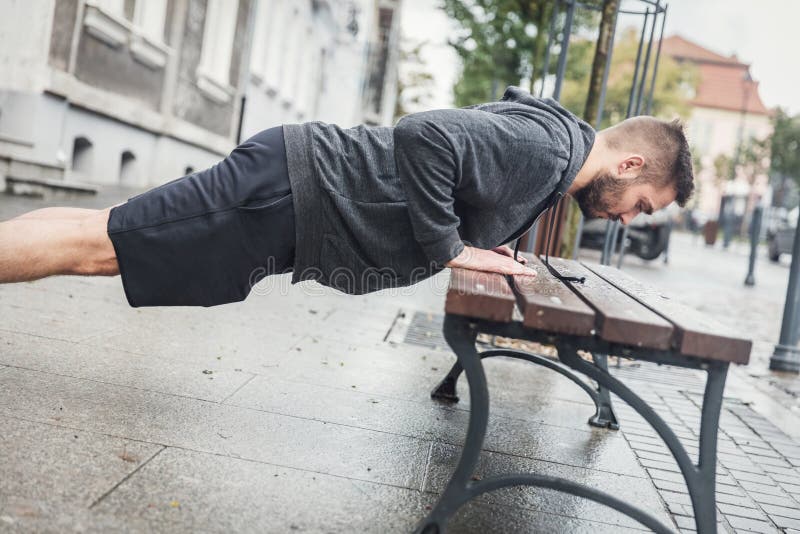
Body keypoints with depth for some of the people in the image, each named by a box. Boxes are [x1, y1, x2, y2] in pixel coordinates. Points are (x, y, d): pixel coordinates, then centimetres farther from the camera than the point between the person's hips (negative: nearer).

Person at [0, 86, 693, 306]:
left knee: (97, 242, 12)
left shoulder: (546, 141, 14)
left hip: (299, 192, 8)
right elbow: (423, 134, -28)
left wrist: (482, 240, 15)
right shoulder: (541, 150, -17)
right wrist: (450, 248, -17)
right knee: (97, 245, -4)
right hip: (291, 192, -8)